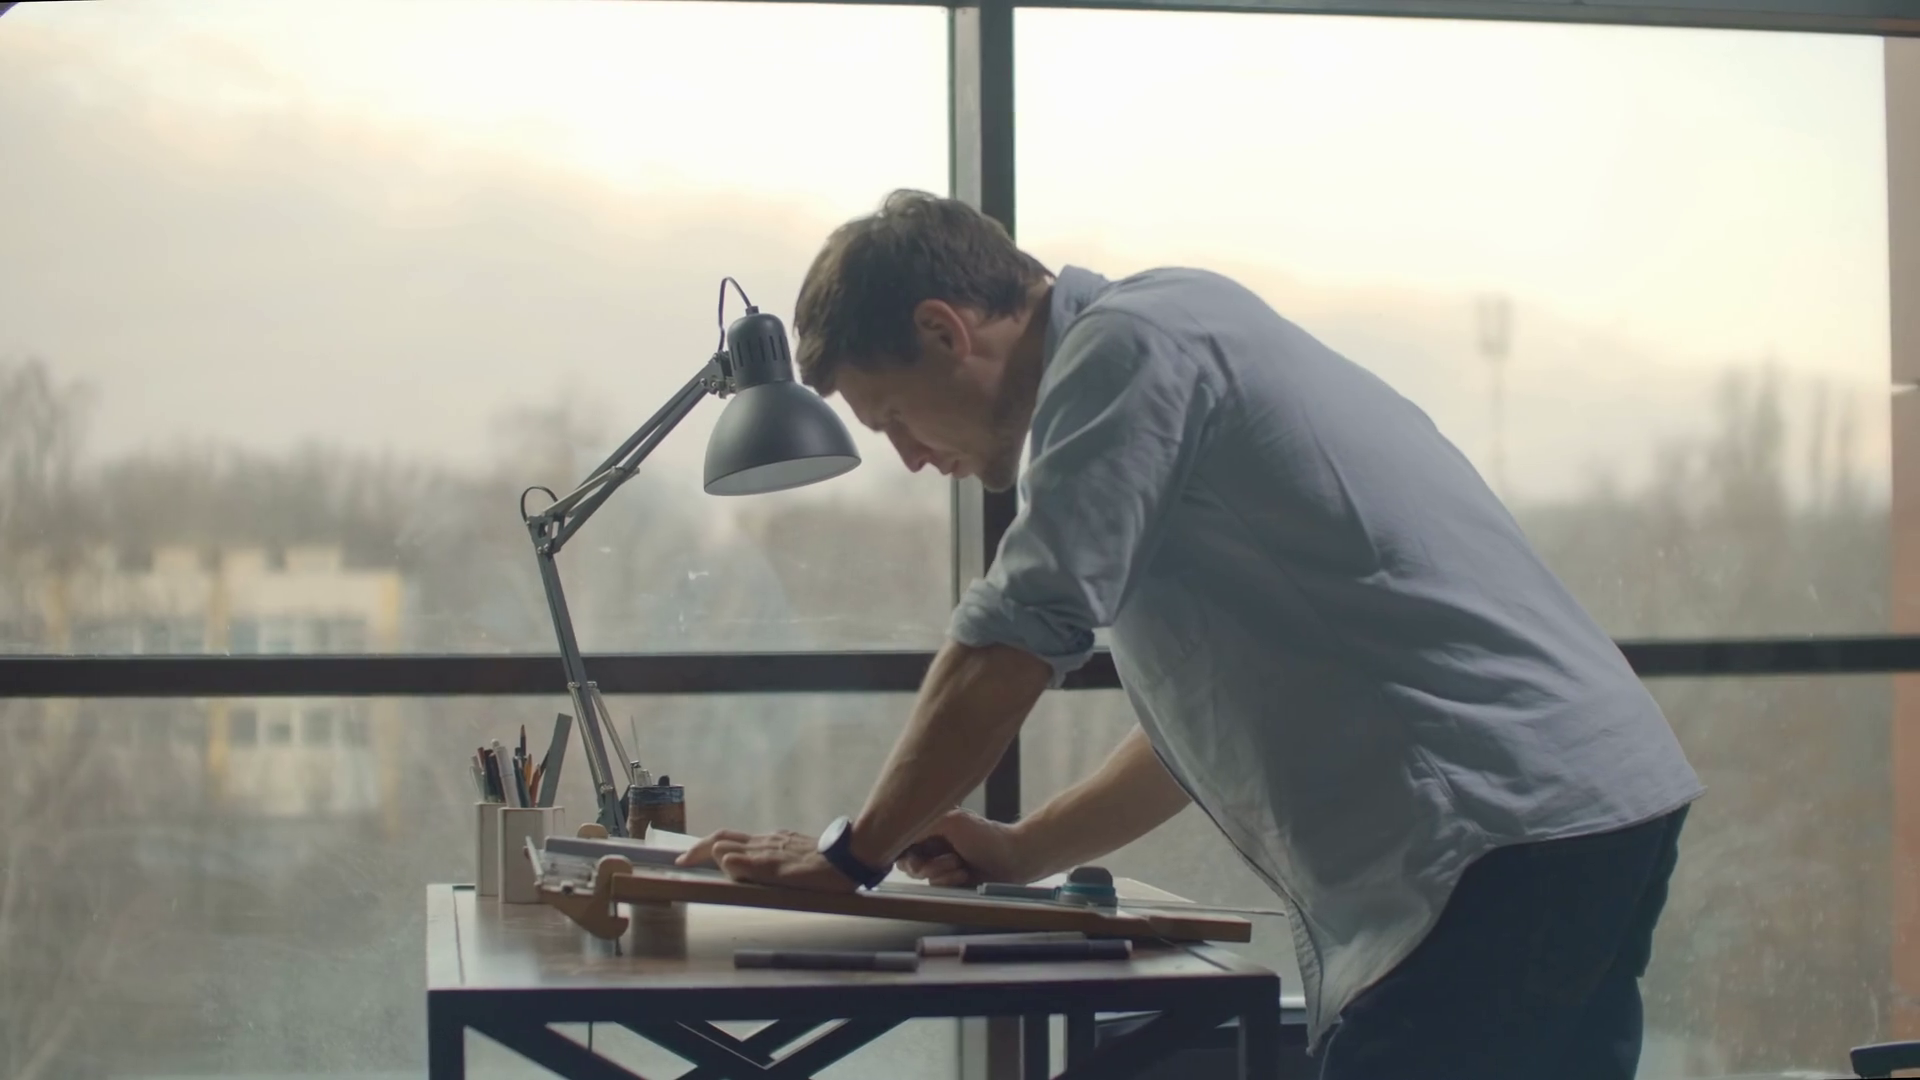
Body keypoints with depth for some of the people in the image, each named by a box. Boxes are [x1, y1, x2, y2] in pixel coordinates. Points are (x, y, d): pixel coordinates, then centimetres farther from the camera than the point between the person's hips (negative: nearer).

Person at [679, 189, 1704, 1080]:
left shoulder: (1132, 341, -7)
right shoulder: (1156, 352, 24)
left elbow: (1013, 643, -11)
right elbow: (1211, 711, 29)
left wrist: (857, 849, 2)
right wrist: (1020, 852, 23)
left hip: (1507, 833, -10)